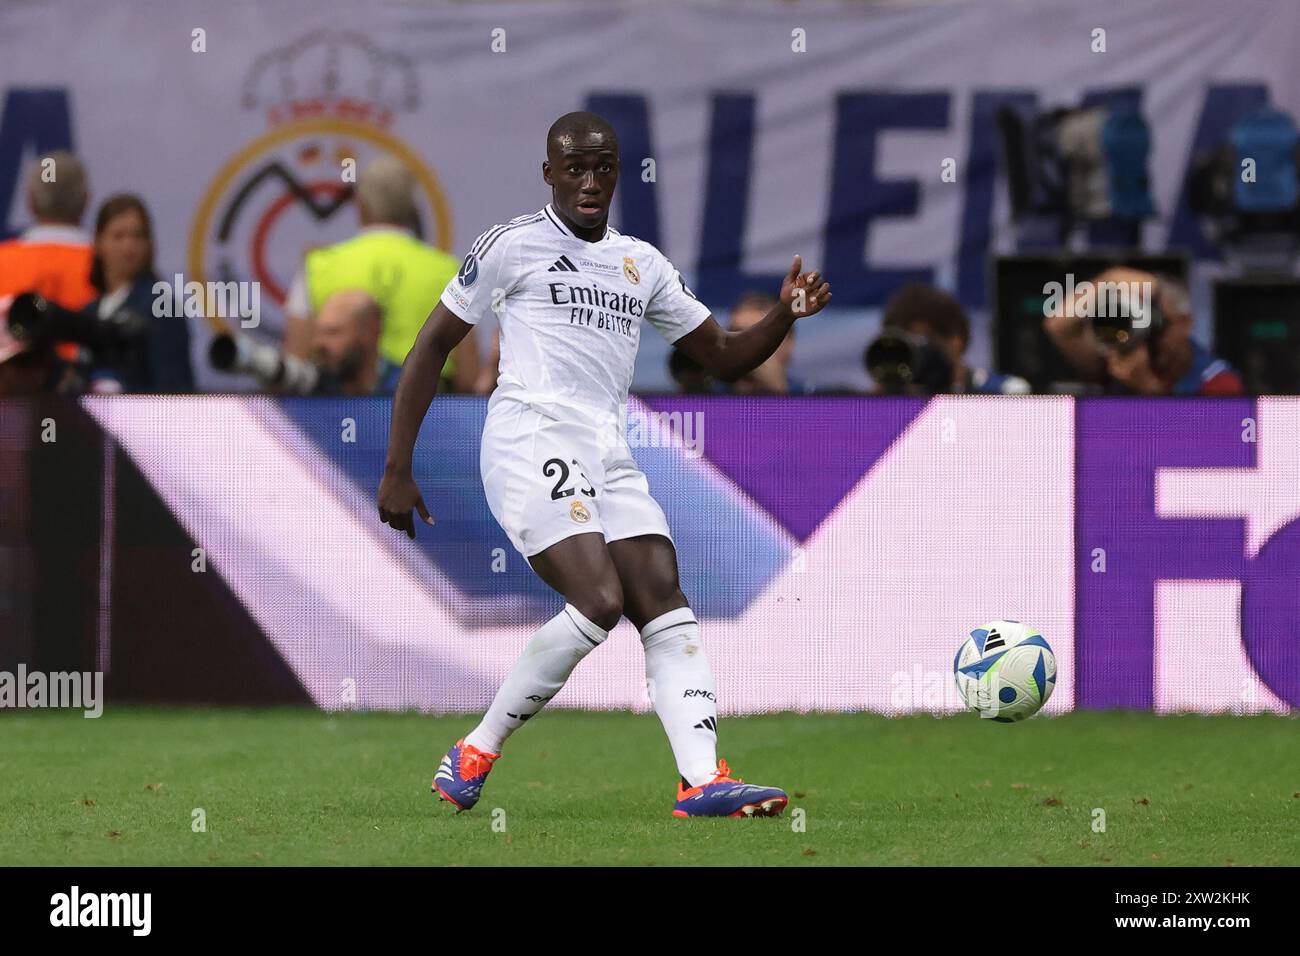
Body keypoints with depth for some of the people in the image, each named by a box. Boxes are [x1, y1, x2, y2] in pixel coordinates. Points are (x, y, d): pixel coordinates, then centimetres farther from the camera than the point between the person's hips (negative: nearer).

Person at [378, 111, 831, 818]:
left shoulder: (642, 264, 19)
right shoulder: (513, 245, 3)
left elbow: (725, 357, 25)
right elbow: (431, 348, 5)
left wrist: (786, 313, 4)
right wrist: (397, 471, 0)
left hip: (607, 458, 6)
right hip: (530, 440, -6)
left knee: (665, 605, -10)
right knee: (598, 601, -21)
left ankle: (703, 780, -19)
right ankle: (476, 752, -8)